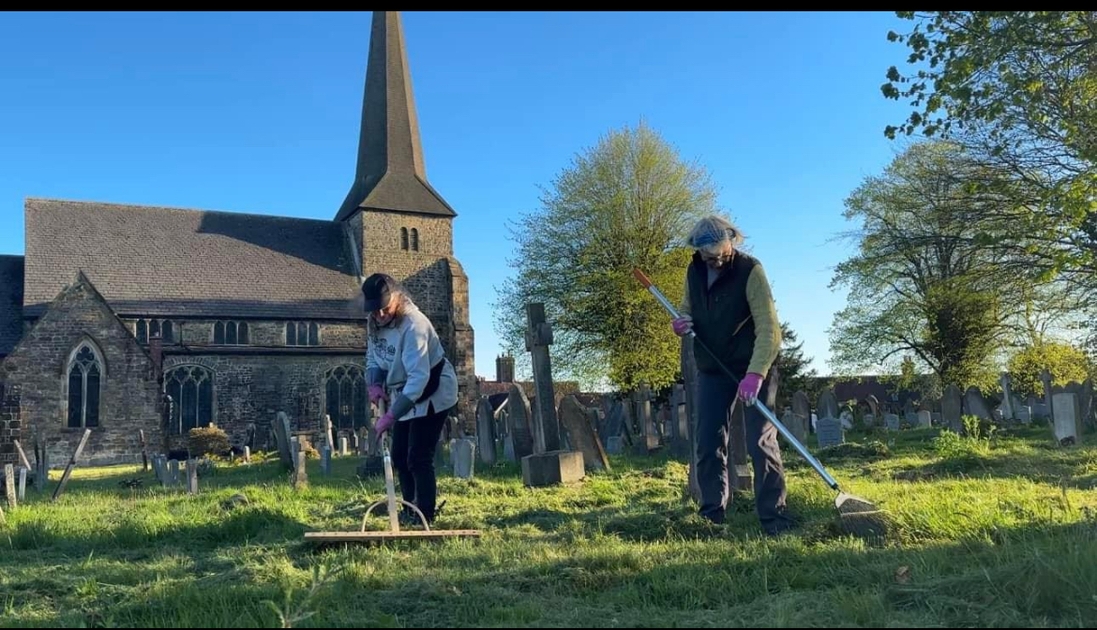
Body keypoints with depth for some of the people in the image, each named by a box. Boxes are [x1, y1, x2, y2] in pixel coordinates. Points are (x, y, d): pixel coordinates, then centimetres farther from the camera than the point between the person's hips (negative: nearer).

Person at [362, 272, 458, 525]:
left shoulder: (413, 325, -31)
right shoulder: (374, 323, -4)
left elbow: (419, 377, -36)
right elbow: (373, 357, 11)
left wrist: (391, 415, -40)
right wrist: (374, 383, -11)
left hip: (433, 392, -9)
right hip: (405, 394, 9)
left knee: (419, 458, -12)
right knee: (399, 457, 12)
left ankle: (426, 516, -3)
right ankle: (411, 511, 25)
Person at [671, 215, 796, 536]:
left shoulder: (750, 270, -18)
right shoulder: (694, 271, 0)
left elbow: (769, 328, -25)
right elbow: (688, 309, 16)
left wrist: (755, 373, -37)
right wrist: (681, 322, -9)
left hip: (753, 369, -5)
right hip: (711, 370, 5)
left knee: (761, 443, -5)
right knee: (708, 445, 5)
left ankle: (773, 516, 3)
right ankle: (712, 515, 15)